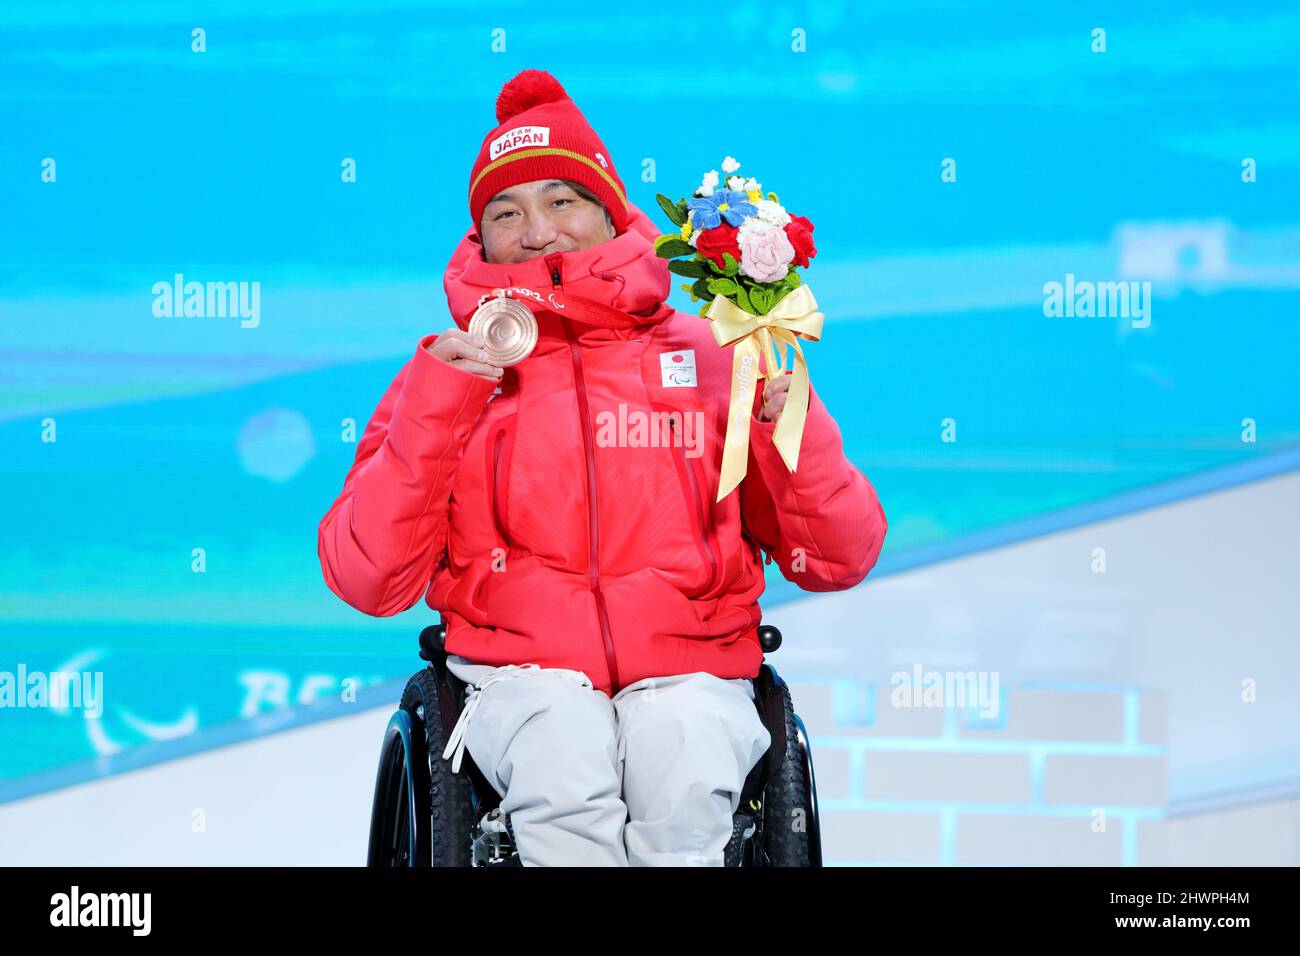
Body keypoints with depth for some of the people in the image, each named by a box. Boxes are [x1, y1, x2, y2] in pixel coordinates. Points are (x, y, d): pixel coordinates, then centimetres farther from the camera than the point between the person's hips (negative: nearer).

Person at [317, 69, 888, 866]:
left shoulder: (710, 357, 11)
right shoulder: (452, 370, 12)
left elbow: (839, 561, 9)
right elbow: (367, 583, 1)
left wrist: (795, 432, -9)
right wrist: (427, 421, -9)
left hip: (688, 671, 0)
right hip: (523, 673, 0)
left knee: (684, 791, -34)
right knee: (567, 778, -34)